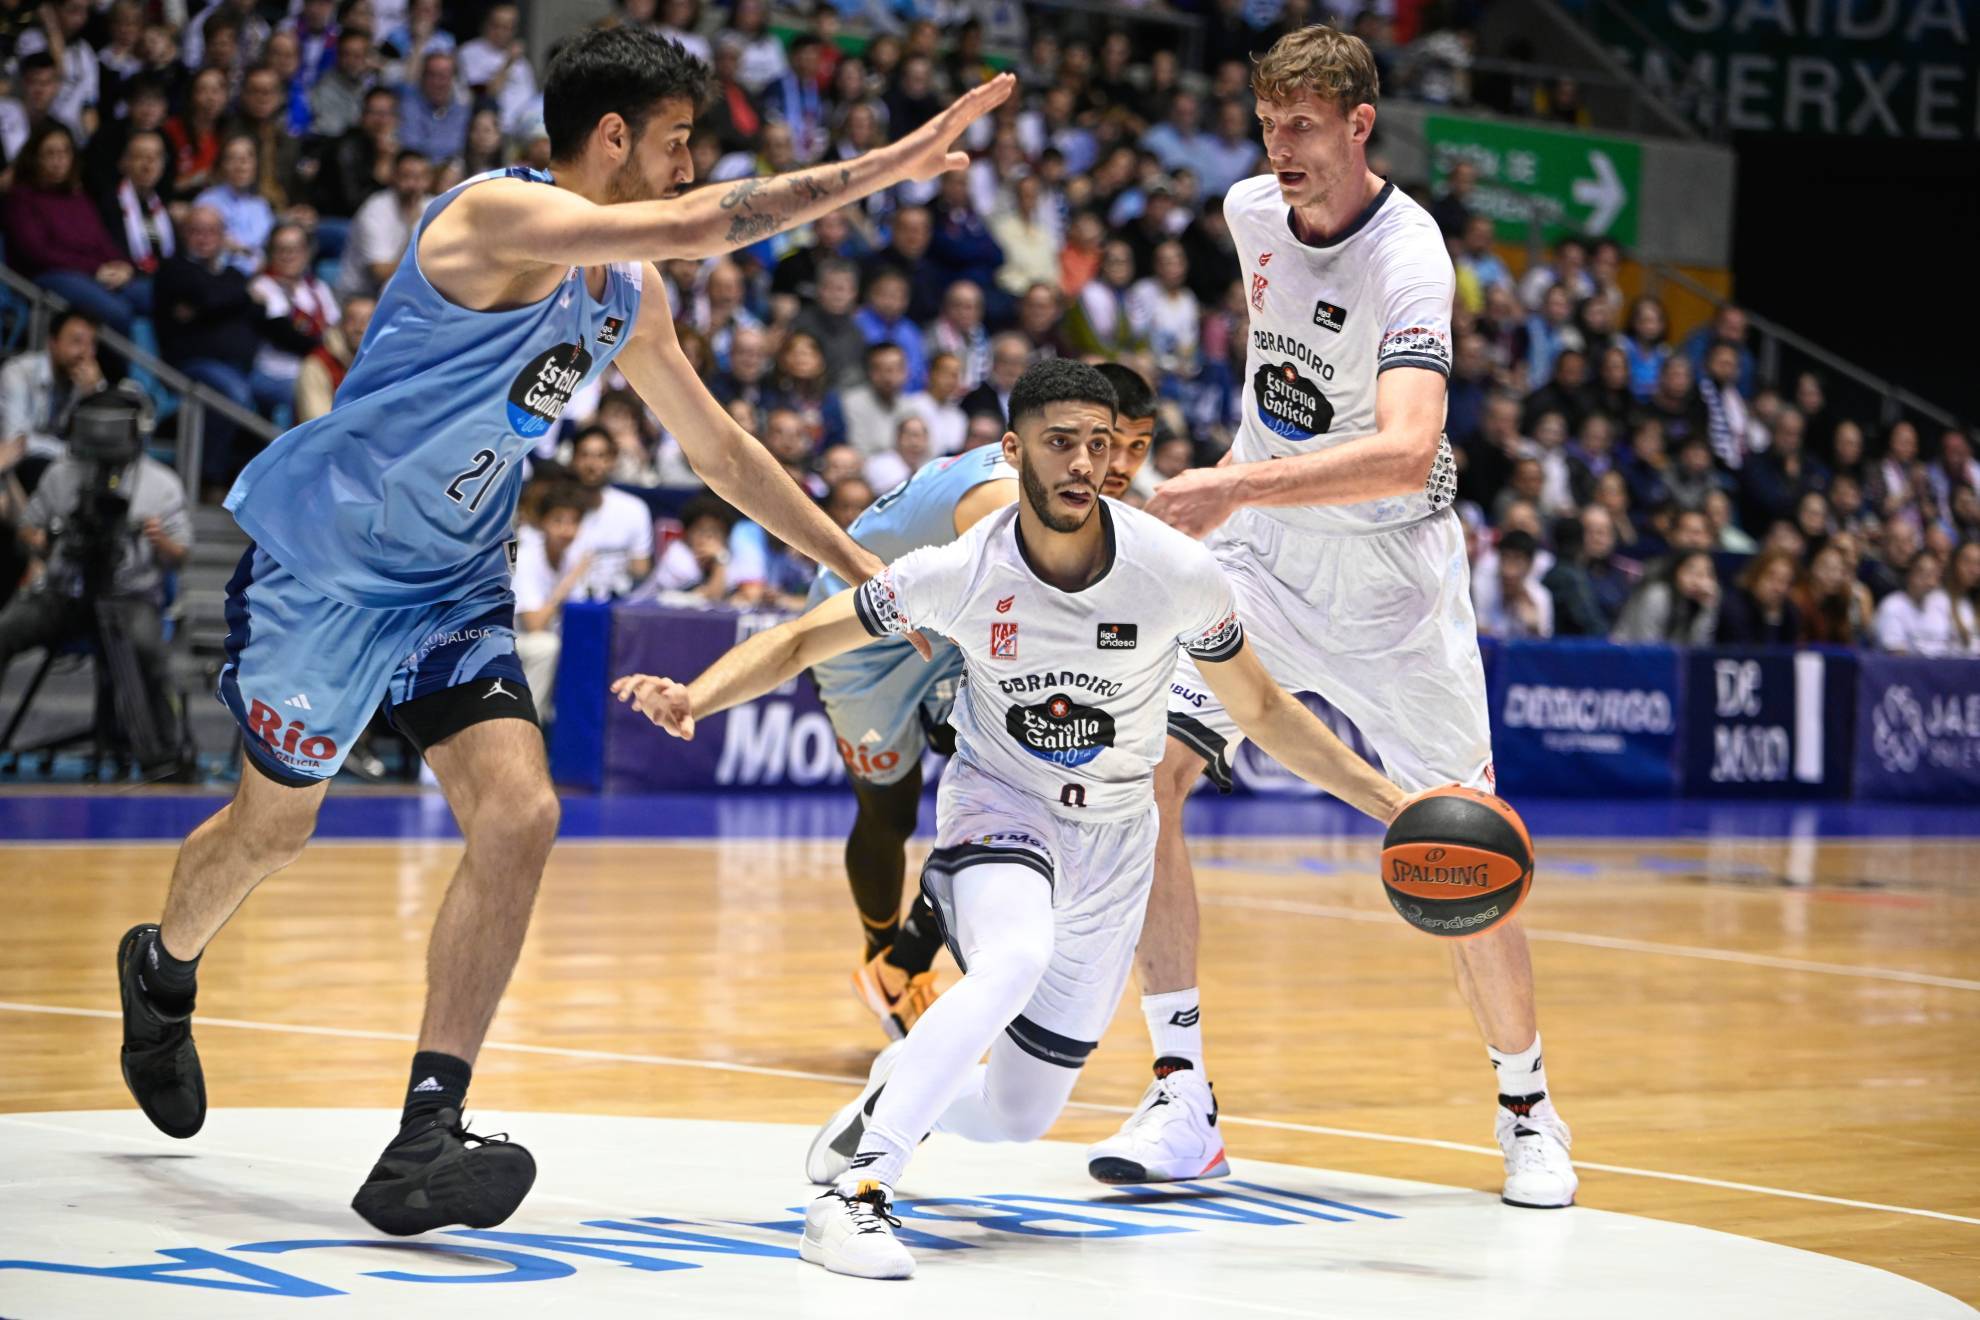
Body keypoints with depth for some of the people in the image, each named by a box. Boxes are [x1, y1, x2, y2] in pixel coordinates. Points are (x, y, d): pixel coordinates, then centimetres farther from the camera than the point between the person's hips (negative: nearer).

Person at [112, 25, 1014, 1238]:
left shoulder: (630, 299, 4)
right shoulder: (501, 216, -22)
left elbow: (718, 446, 17)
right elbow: (698, 225, -36)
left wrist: (861, 568, 15)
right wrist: (881, 169, -34)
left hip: (453, 586, 7)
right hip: (321, 550, -7)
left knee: (519, 818, -13)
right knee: (273, 826, 10)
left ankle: (426, 1138, -12)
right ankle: (164, 967, 45)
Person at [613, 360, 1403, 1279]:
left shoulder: (1178, 573, -17)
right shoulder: (960, 573, -20)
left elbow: (1261, 709, -2)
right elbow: (803, 638, -10)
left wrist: (1391, 803, -5)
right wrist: (694, 698, -27)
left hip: (1114, 838, 3)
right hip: (999, 801, -3)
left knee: (1014, 1118, 7)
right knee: (1014, 959, -38)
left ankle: (904, 1092, 42)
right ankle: (853, 1191, -35)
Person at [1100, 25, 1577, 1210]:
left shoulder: (1408, 257, -23)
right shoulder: (1254, 210, -2)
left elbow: (1408, 452, -40)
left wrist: (1241, 485, -46)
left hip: (1389, 569, -5)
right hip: (1257, 547, 5)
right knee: (1140, 773, -14)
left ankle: (1528, 1111, 19)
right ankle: (1183, 1100, -7)